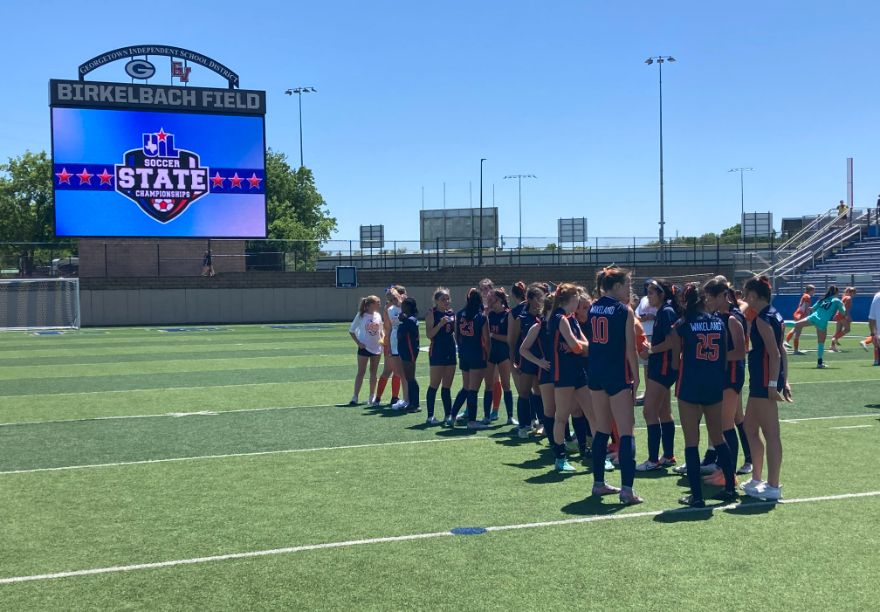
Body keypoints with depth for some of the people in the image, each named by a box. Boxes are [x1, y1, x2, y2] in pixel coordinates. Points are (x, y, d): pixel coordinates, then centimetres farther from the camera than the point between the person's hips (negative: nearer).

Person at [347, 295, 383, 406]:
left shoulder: (378, 316, 3)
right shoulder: (361, 316, -9)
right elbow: (351, 331, -4)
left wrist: (382, 340, -1)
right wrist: (358, 343, -11)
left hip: (376, 348, 4)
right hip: (364, 347, -4)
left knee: (373, 372, 11)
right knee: (361, 372, -4)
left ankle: (372, 396, 20)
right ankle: (355, 397, -1)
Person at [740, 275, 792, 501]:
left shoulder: (763, 319, -14)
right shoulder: (774, 315, 14)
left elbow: (774, 354, -20)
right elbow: (781, 352, 17)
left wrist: (772, 384, -21)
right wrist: (783, 381, 19)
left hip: (764, 381, -10)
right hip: (762, 382, 10)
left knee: (771, 434, -4)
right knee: (750, 428, 19)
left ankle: (773, 487, 3)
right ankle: (757, 479, 27)